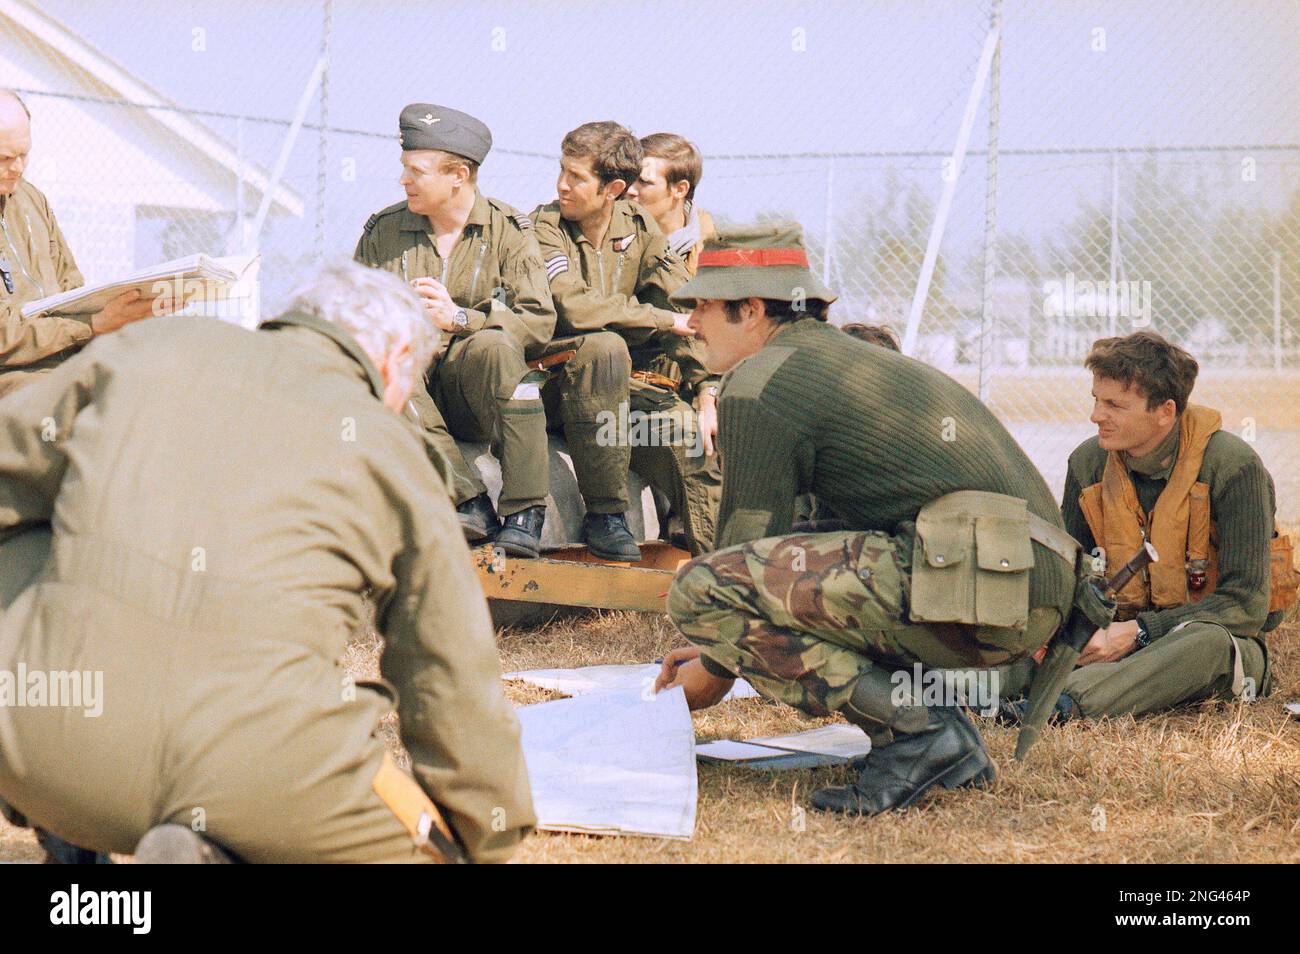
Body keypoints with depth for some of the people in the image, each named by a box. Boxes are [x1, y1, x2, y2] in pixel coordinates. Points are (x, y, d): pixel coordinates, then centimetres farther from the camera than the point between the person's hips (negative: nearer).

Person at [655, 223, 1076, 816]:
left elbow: (749, 538, 4)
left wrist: (717, 669, 20)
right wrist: (721, 646, 37)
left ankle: (912, 735, -11)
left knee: (700, 588, -11)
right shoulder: (854, 356, 29)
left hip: (967, 584, -10)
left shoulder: (760, 383, -1)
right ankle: (941, 727, 11)